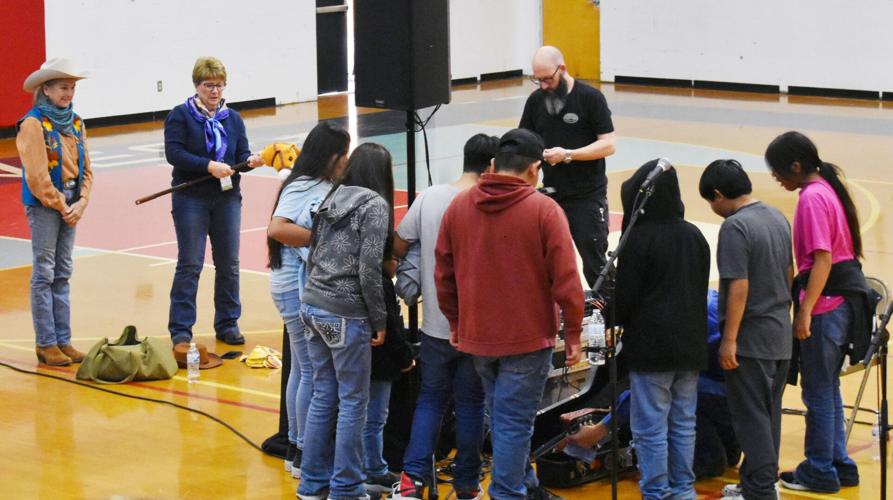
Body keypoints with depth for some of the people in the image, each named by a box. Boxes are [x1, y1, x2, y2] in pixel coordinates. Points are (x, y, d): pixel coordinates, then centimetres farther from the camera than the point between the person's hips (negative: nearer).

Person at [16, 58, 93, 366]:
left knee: (63, 274, 10)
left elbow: (85, 168, 12)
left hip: (70, 205, 7)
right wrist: (61, 206, -11)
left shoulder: (76, 123, 10)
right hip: (43, 205, -7)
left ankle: (63, 340, 16)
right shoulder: (33, 124, -11)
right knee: (44, 274, -2)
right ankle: (45, 344, 2)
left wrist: (81, 203, -2)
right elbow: (36, 175, -15)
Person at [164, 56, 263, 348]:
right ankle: (180, 329, 4)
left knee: (229, 264, 7)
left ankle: (227, 324, 19)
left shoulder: (232, 118, 11)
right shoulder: (180, 116, -3)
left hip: (227, 198, 4)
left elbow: (241, 154, 6)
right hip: (191, 199, -4)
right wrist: (209, 165, -23)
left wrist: (250, 160, -17)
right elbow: (174, 153, -14)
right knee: (190, 265, -2)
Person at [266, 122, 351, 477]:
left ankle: (295, 448, 25)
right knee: (313, 372, -4)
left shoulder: (328, 188, 11)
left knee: (302, 370, 16)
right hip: (298, 288, -9)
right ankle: (304, 455, 5)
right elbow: (277, 229, -26)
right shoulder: (301, 188, -14)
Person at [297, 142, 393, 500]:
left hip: (313, 308, 7)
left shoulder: (331, 200, 10)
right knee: (353, 403, 2)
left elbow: (312, 257, 14)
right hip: (346, 315, -7)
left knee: (323, 397, 15)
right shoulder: (375, 205, -11)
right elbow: (369, 271, -15)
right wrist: (380, 320, -7)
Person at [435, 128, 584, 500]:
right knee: (514, 422, 1)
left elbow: (443, 274, 8)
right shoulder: (544, 210, -11)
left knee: (504, 417, 20)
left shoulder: (458, 206, 3)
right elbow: (566, 280, -14)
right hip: (528, 336, -5)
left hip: (476, 336, 5)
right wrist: (573, 333, -5)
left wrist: (455, 322, 18)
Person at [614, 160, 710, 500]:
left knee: (651, 427, 0)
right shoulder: (694, 236, 6)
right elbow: (701, 290, 12)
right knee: (683, 423, 13)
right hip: (690, 344, 7)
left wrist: (615, 319, 10)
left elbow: (625, 295, -10)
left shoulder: (639, 238, -14)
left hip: (651, 345, -6)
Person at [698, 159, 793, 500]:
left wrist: (729, 339, -18)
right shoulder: (778, 218, 8)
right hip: (781, 336, 8)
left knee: (751, 417, -2)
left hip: (750, 339, -8)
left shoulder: (735, 227, -18)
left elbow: (739, 287, -22)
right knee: (770, 413, 15)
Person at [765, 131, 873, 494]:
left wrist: (805, 311, -22)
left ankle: (820, 472, 11)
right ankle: (839, 464, 25)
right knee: (827, 389, 18)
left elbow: (822, 260, -22)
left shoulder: (812, 198, -17)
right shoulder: (829, 189, 11)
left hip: (826, 302, -10)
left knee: (818, 392, 2)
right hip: (847, 297, 10)